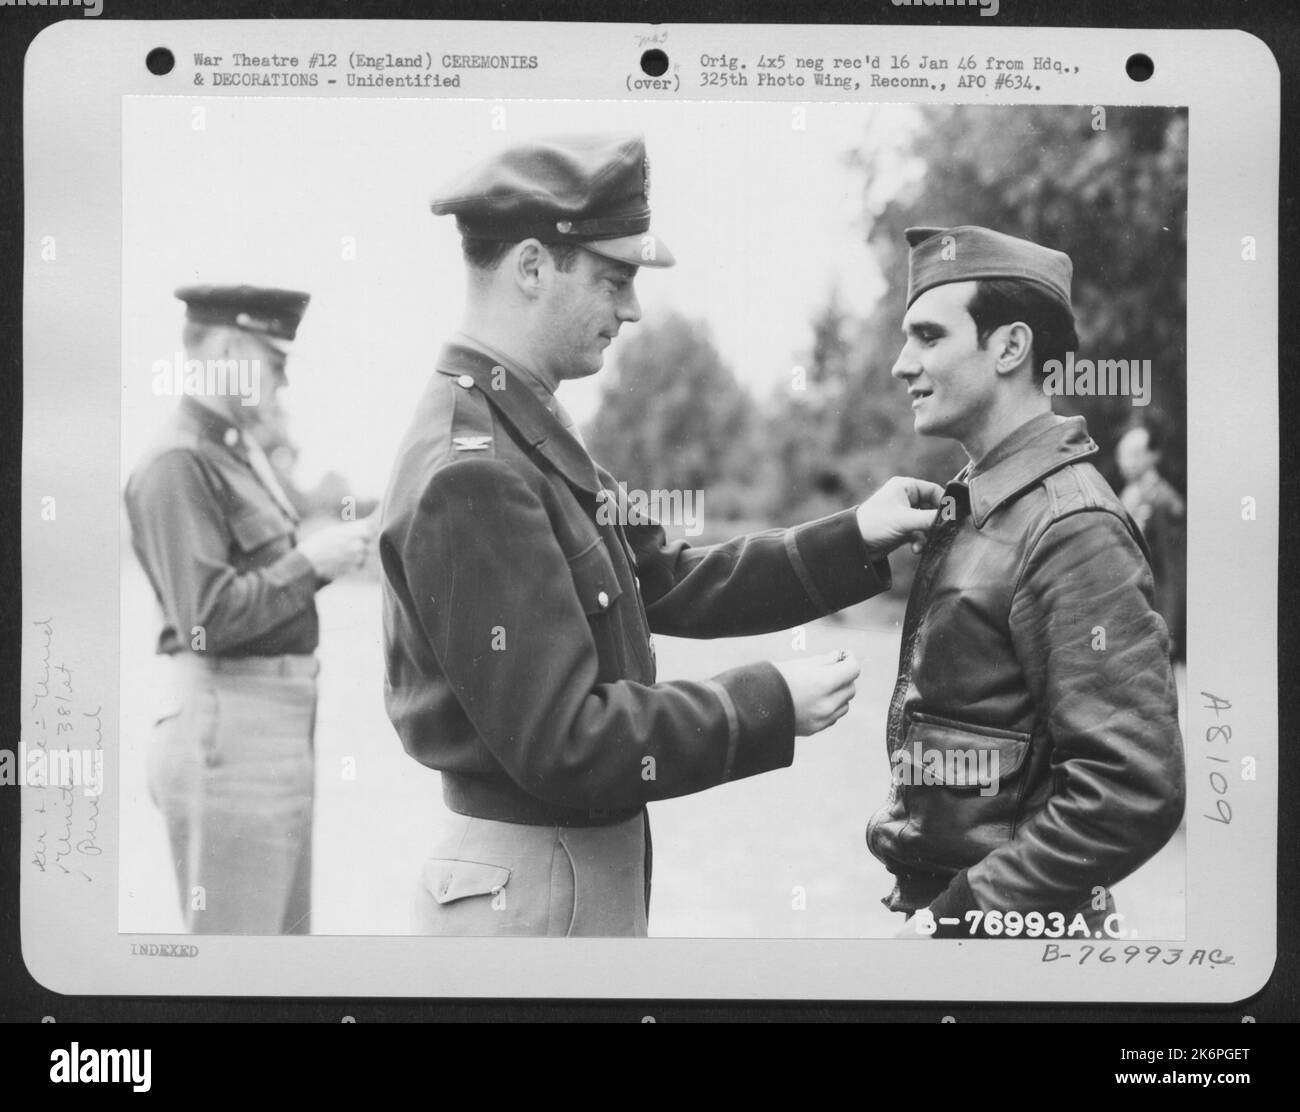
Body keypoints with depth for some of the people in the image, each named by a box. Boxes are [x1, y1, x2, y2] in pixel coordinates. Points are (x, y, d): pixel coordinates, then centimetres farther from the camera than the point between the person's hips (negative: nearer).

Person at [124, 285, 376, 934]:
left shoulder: (240, 451, 14)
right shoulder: (176, 464, -14)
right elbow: (207, 617, -21)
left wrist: (331, 551, 2)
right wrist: (310, 563, -14)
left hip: (281, 721, 10)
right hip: (227, 727, -10)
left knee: (289, 931, 16)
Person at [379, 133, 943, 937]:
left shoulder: (528, 435, 9)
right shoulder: (471, 473, -23)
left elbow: (667, 583, 11)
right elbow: (562, 743, -25)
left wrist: (855, 539, 4)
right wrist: (771, 705, -17)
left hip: (598, 864, 9)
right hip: (528, 893, -9)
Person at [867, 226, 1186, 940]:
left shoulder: (1073, 527, -17)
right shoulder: (974, 503, 8)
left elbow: (1136, 792, -23)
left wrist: (955, 917, -19)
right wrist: (925, 908, 5)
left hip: (1005, 926, -7)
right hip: (930, 901, 7)